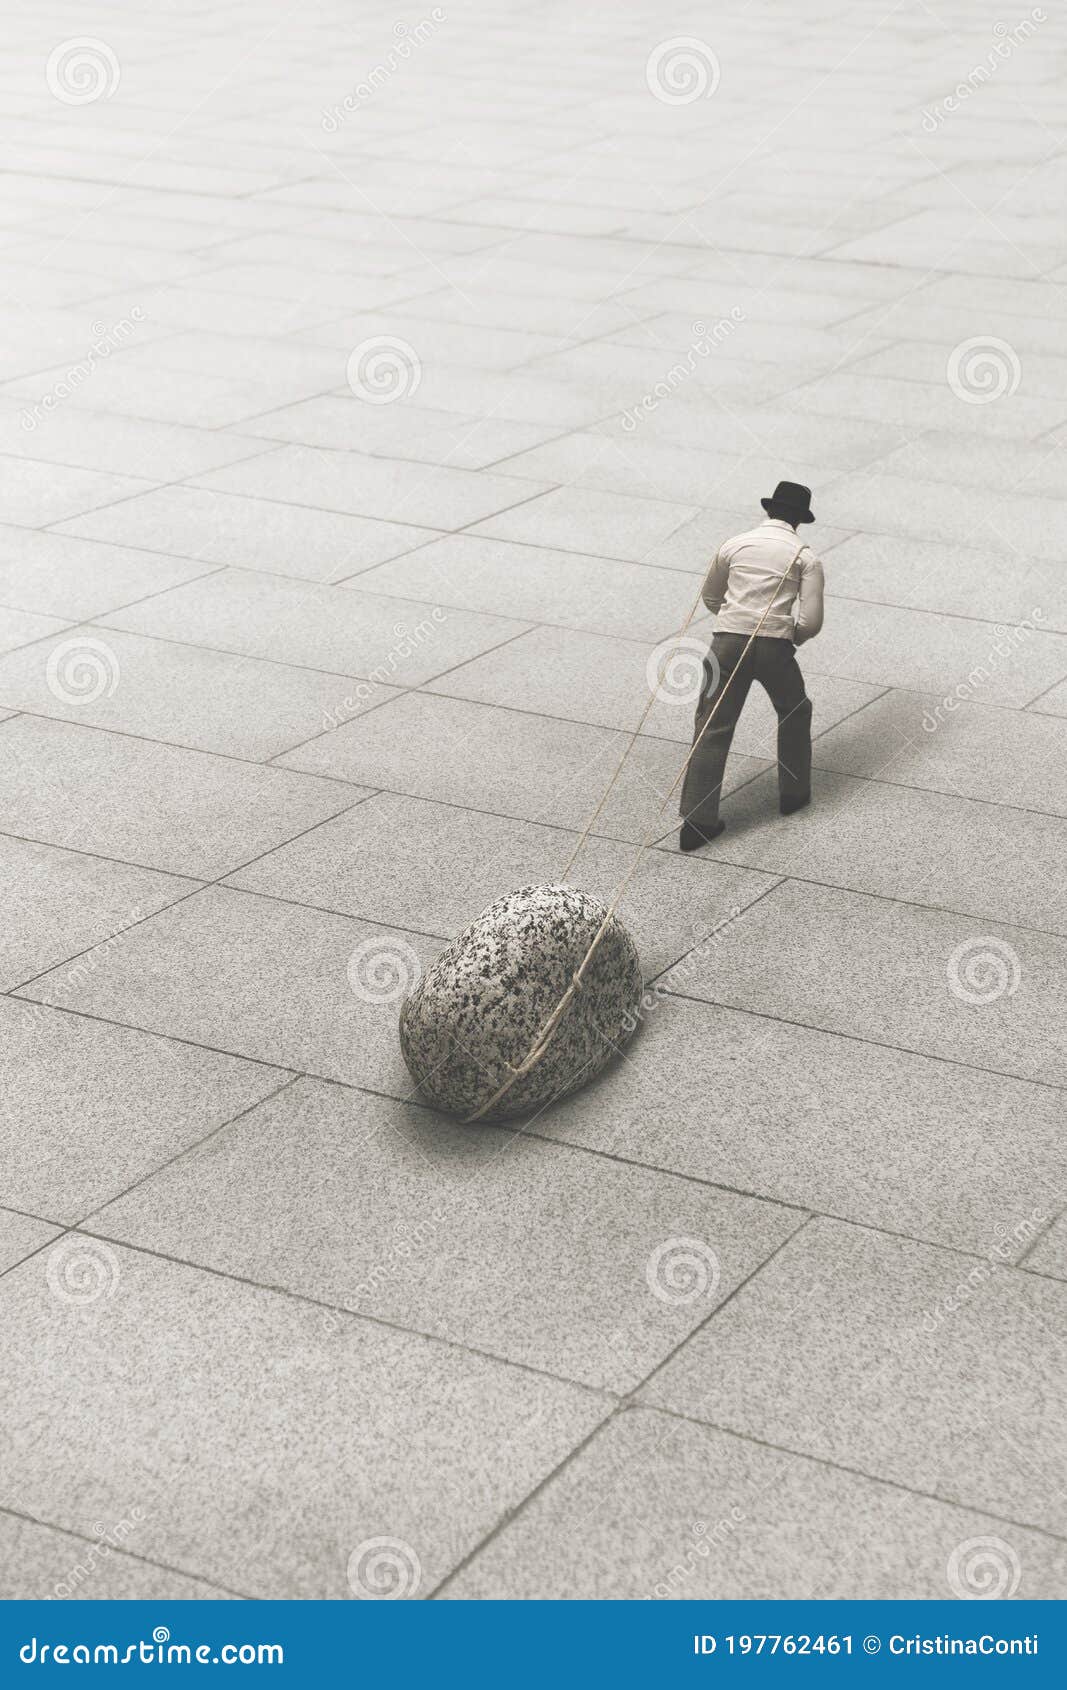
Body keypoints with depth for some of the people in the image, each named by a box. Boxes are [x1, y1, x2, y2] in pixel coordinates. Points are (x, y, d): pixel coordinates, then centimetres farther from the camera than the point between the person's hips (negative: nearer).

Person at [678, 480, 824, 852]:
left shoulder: (734, 545, 12)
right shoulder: (805, 556, 5)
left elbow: (710, 597, 25)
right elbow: (812, 620, -2)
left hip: (728, 641, 1)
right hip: (775, 647, -1)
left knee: (713, 728, 1)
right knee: (795, 712, 27)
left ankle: (696, 821, -6)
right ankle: (793, 792, 37)